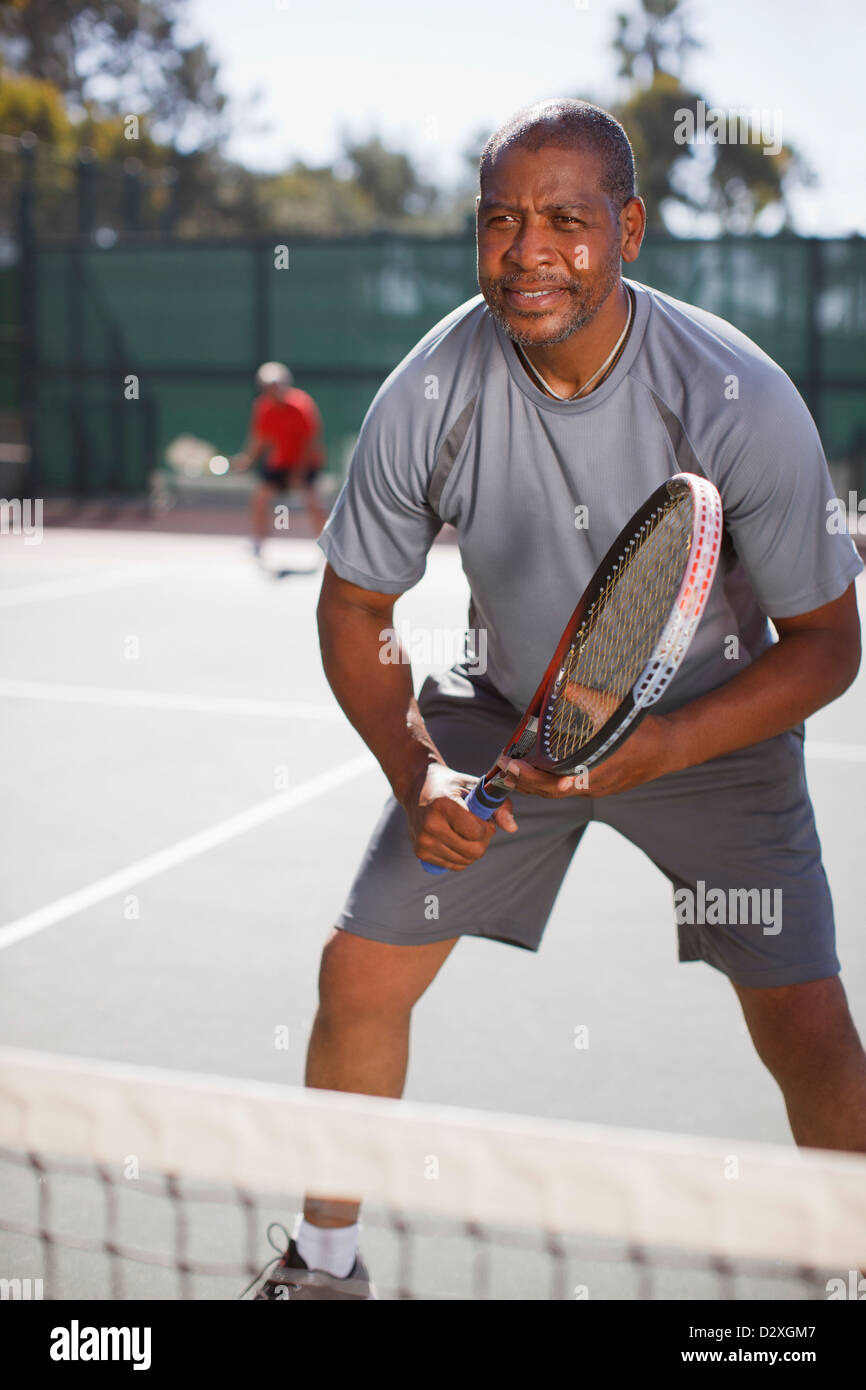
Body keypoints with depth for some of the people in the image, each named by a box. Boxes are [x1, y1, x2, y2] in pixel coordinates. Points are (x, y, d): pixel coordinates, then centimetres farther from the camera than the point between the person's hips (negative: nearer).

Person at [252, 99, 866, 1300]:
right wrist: (418, 771, -21)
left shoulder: (741, 400, -26)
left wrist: (658, 748, -30)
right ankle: (325, 1265, 25)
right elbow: (355, 606, -5)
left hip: (711, 722, -1)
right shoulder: (427, 398, -20)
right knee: (361, 975, -1)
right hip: (502, 711, 2)